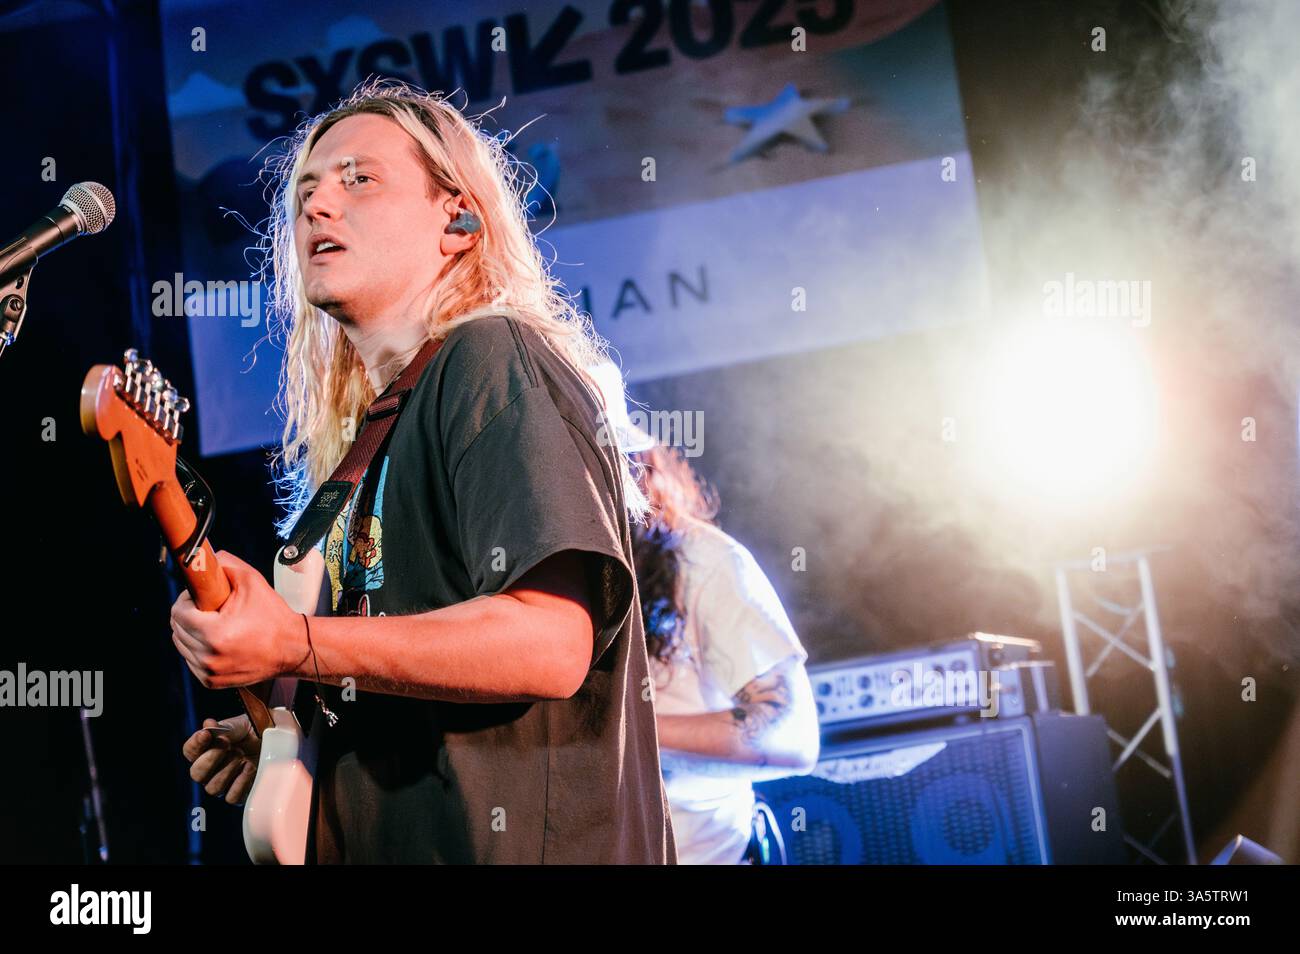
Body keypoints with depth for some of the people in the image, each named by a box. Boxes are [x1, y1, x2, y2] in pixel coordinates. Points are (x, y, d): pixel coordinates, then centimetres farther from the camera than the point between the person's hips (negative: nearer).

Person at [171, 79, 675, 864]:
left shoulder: (496, 363, -9)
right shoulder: (361, 428, 16)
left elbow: (551, 644, -22)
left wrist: (295, 648, -24)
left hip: (518, 842, -8)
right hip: (386, 846, 8)